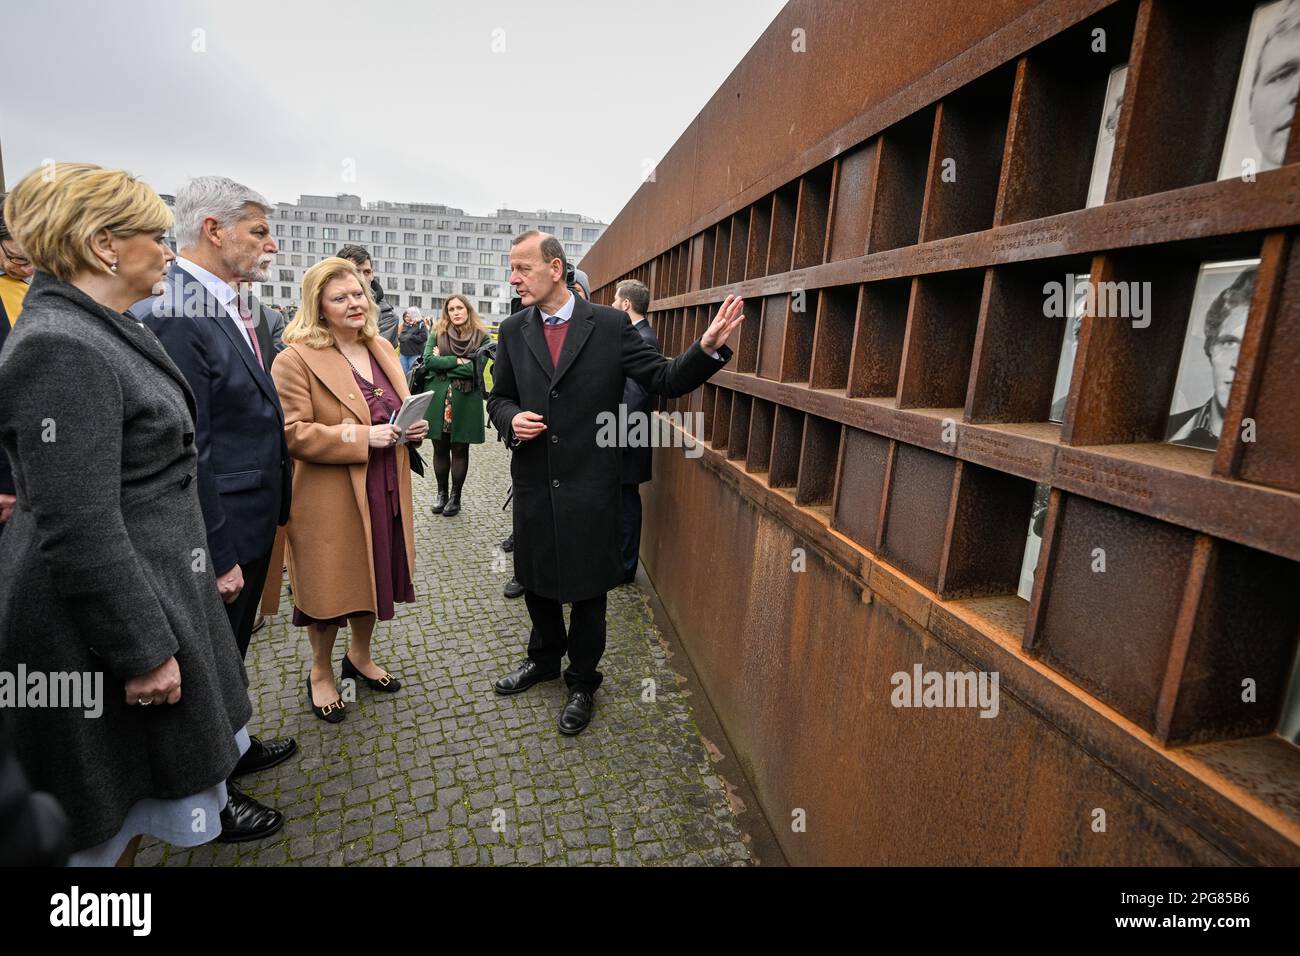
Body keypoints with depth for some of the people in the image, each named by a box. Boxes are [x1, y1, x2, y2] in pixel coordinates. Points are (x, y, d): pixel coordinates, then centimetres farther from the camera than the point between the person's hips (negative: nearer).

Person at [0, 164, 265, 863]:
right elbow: (80, 534, -26)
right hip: (107, 616, -9)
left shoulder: (108, 332, 9)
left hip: (150, 588, 10)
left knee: (149, 779, 23)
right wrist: (144, 652, -21)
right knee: (114, 810, 10)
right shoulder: (58, 348, -22)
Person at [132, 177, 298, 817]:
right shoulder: (170, 312, -22)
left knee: (232, 649, 25)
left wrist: (279, 504, 12)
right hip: (217, 531, -8)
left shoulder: (244, 306, 6)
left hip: (254, 519, 8)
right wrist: (217, 555, -20)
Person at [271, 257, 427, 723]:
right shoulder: (296, 359, -12)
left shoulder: (382, 350, 10)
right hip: (330, 499, -6)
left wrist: (414, 427, -4)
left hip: (384, 492, 6)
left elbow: (402, 408, 18)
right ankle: (320, 673, 34)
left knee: (373, 577, 19)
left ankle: (360, 656, 42)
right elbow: (293, 433, -18)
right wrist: (363, 436, -24)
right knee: (331, 585, 10)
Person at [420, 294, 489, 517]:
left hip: (465, 401, -2)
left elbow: (475, 368, -11)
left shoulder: (481, 336, 1)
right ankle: (441, 492, 27)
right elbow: (428, 360, -7)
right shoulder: (437, 333, 8)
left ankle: (455, 496, 20)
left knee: (460, 449, 7)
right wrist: (458, 361, -12)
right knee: (440, 449, 10)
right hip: (437, 399, 2)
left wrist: (442, 363, -6)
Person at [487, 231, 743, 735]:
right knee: (536, 580, 20)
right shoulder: (513, 330, 3)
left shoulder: (610, 324, -7)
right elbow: (499, 396, 13)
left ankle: (582, 682, 35)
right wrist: (511, 420, -10)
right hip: (534, 483, 4)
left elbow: (664, 379, -6)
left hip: (590, 486, -3)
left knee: (587, 589, 11)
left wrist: (708, 348, -23)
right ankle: (545, 657, 48)